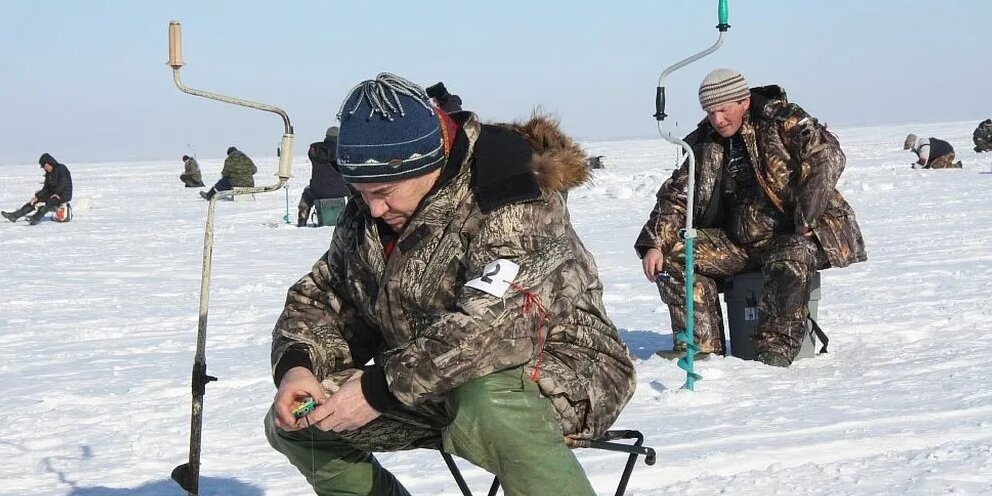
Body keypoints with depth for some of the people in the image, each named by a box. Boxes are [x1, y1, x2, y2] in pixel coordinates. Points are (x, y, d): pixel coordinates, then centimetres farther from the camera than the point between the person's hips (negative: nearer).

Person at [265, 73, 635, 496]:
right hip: (437, 389, 8)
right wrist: (295, 366, -12)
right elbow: (319, 298, 11)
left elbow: (496, 325, -35)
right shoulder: (366, 214, 3)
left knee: (485, 406, -42)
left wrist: (381, 389, -31)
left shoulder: (511, 205, -23)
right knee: (289, 420, -1)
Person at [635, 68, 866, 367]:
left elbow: (826, 155, -21)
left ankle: (776, 348, -24)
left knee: (790, 259, -39)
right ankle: (702, 346, -11)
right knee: (673, 255, -12)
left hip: (795, 237, -6)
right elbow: (676, 196, 8)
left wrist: (806, 218, -28)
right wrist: (655, 244, -7)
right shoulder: (705, 143, 8)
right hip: (739, 241, 6)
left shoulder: (783, 120, -8)